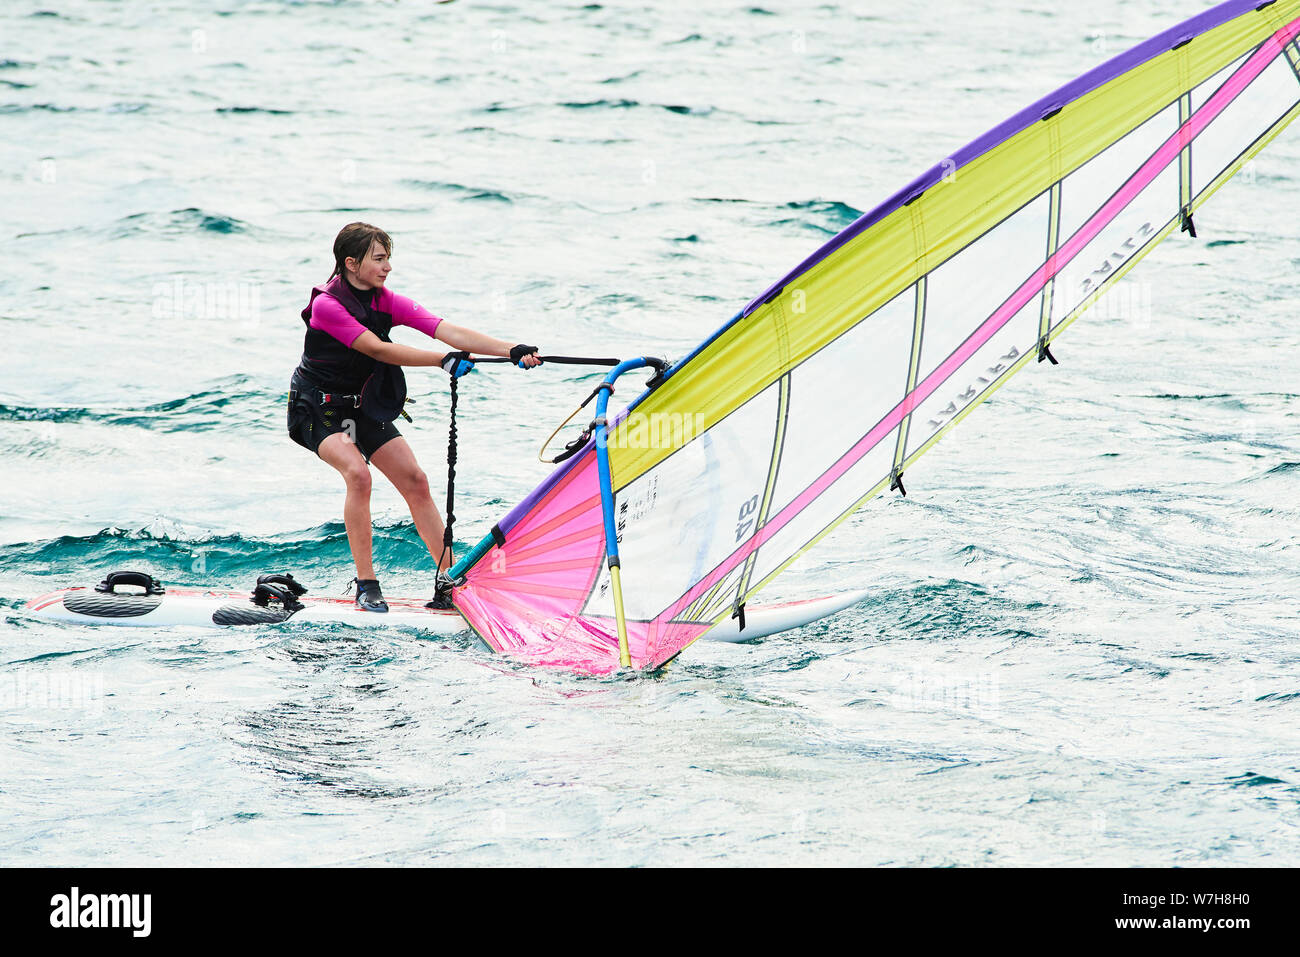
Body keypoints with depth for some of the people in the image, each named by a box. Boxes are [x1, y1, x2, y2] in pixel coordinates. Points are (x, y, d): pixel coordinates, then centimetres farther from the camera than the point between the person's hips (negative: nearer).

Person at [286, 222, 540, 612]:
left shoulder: (385, 301, -6)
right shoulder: (327, 305, -24)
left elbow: (448, 331, -16)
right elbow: (377, 349, -33)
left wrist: (513, 351, -28)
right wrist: (443, 360, -41)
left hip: (364, 405, 7)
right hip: (318, 407, -7)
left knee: (415, 481, -2)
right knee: (358, 473, -28)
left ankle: (449, 579, 3)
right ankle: (366, 584, -19)